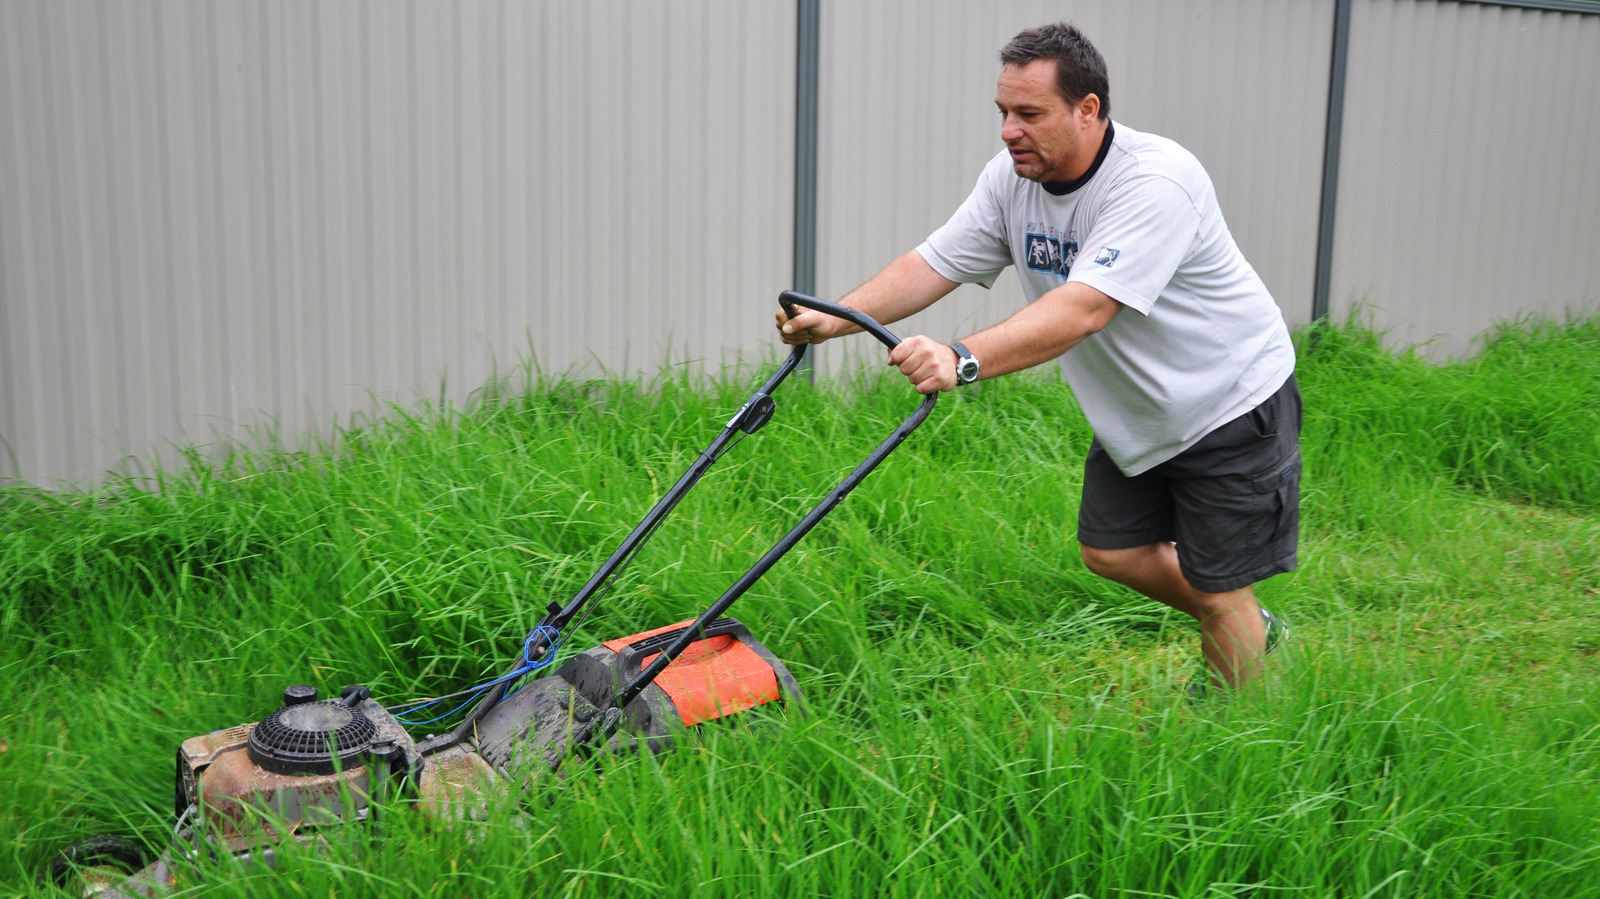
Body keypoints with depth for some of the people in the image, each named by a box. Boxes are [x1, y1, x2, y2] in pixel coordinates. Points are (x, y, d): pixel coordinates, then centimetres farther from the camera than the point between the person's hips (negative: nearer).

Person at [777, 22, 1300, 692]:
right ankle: (1252, 636, 37)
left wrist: (963, 360, -55)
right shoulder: (1011, 178, -8)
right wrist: (835, 319, -23)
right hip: (1135, 411, 8)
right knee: (1110, 551, 14)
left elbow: (1084, 308, -43)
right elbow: (933, 263, -8)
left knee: (1218, 588, -1)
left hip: (1231, 401, -8)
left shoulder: (1156, 182, -32)